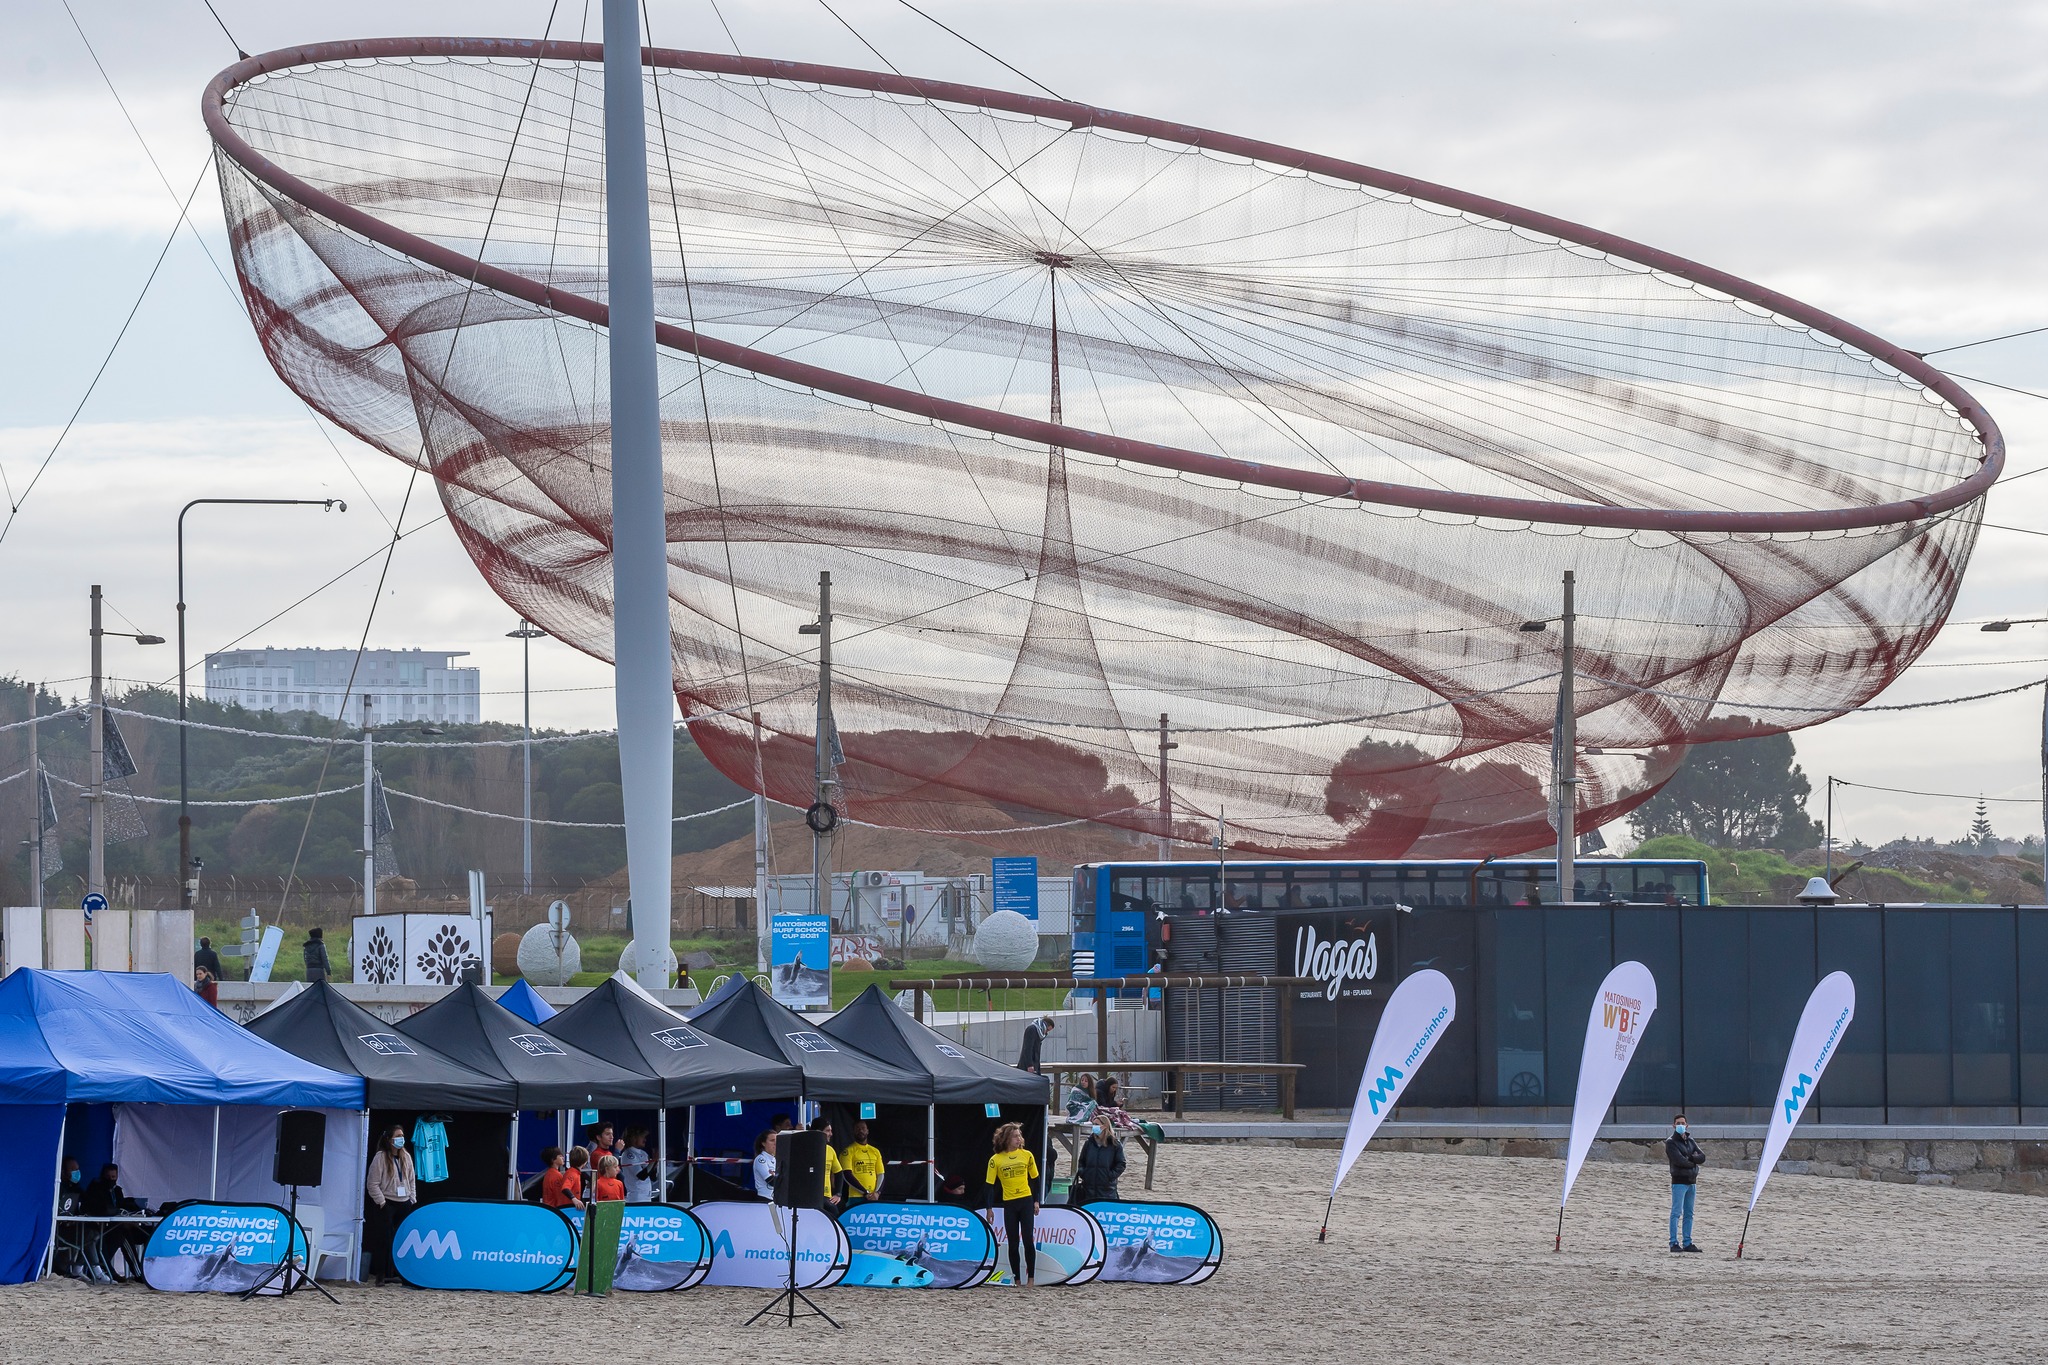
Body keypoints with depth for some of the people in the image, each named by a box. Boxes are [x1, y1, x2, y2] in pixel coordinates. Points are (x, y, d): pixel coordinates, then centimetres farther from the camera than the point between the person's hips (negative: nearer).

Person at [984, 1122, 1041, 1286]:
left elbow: (1034, 1179, 10)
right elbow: (991, 1185, 0)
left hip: (1026, 1201, 0)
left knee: (1028, 1240, -6)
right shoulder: (996, 1160, -4)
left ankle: (1031, 1278, 1)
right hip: (1009, 1204, 0)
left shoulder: (1027, 1155, 1)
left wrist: (1036, 1201, 7)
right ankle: (1017, 1279, 11)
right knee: (1013, 1243, 3)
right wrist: (989, 1208, -3)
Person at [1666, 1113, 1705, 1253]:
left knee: (1689, 1214, 9)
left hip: (1691, 1181, 7)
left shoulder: (1690, 1141, 16)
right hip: (1679, 1181, -7)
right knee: (1676, 1212, -8)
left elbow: (1702, 1157, 4)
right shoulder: (1671, 1142, -4)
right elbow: (1679, 1160, -16)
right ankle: (1674, 1243, -8)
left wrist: (1689, 1158, -11)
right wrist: (1693, 1161, -3)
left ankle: (1687, 1243, 13)